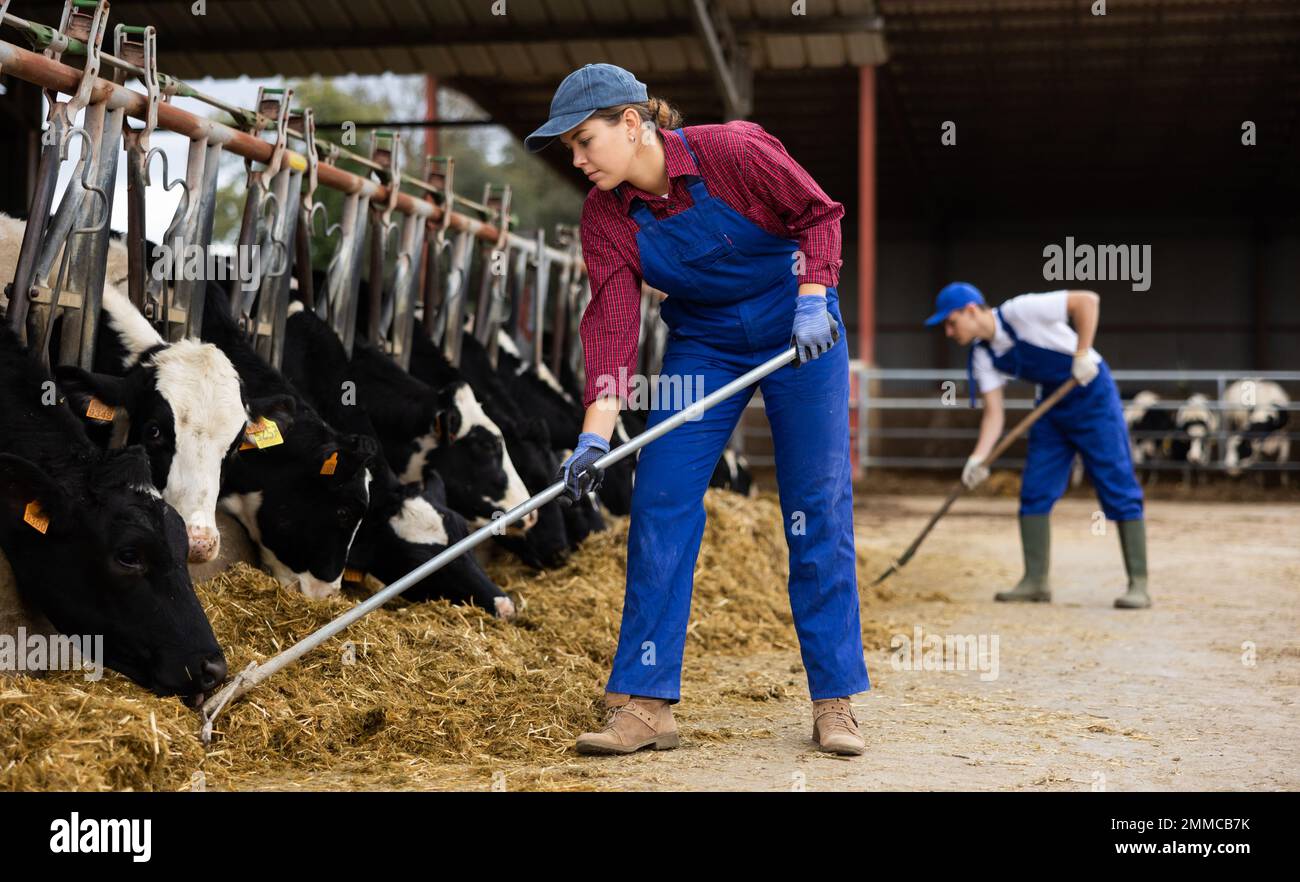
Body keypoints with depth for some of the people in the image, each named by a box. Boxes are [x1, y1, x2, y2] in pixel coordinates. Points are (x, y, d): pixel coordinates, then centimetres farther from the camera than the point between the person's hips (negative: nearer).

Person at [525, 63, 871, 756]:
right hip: (701, 344, 3)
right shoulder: (604, 215, -10)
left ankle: (834, 703, 7)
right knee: (658, 507, -7)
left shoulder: (734, 151, -21)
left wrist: (812, 301, -21)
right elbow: (611, 323, -18)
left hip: (799, 330, -3)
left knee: (818, 511, -3)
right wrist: (595, 436, -28)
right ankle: (644, 704, -2)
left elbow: (818, 213, -9)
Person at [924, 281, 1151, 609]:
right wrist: (978, 457, -18)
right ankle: (1035, 581, 13)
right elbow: (994, 412, -4)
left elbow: (1087, 300, -25)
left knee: (1118, 490, -7)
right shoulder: (982, 355, -2)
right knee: (1034, 493, 5)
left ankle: (1138, 585, -4)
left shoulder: (1019, 312, -23)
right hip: (1052, 404, 8)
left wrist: (1082, 354, -29)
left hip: (1093, 395, -8)